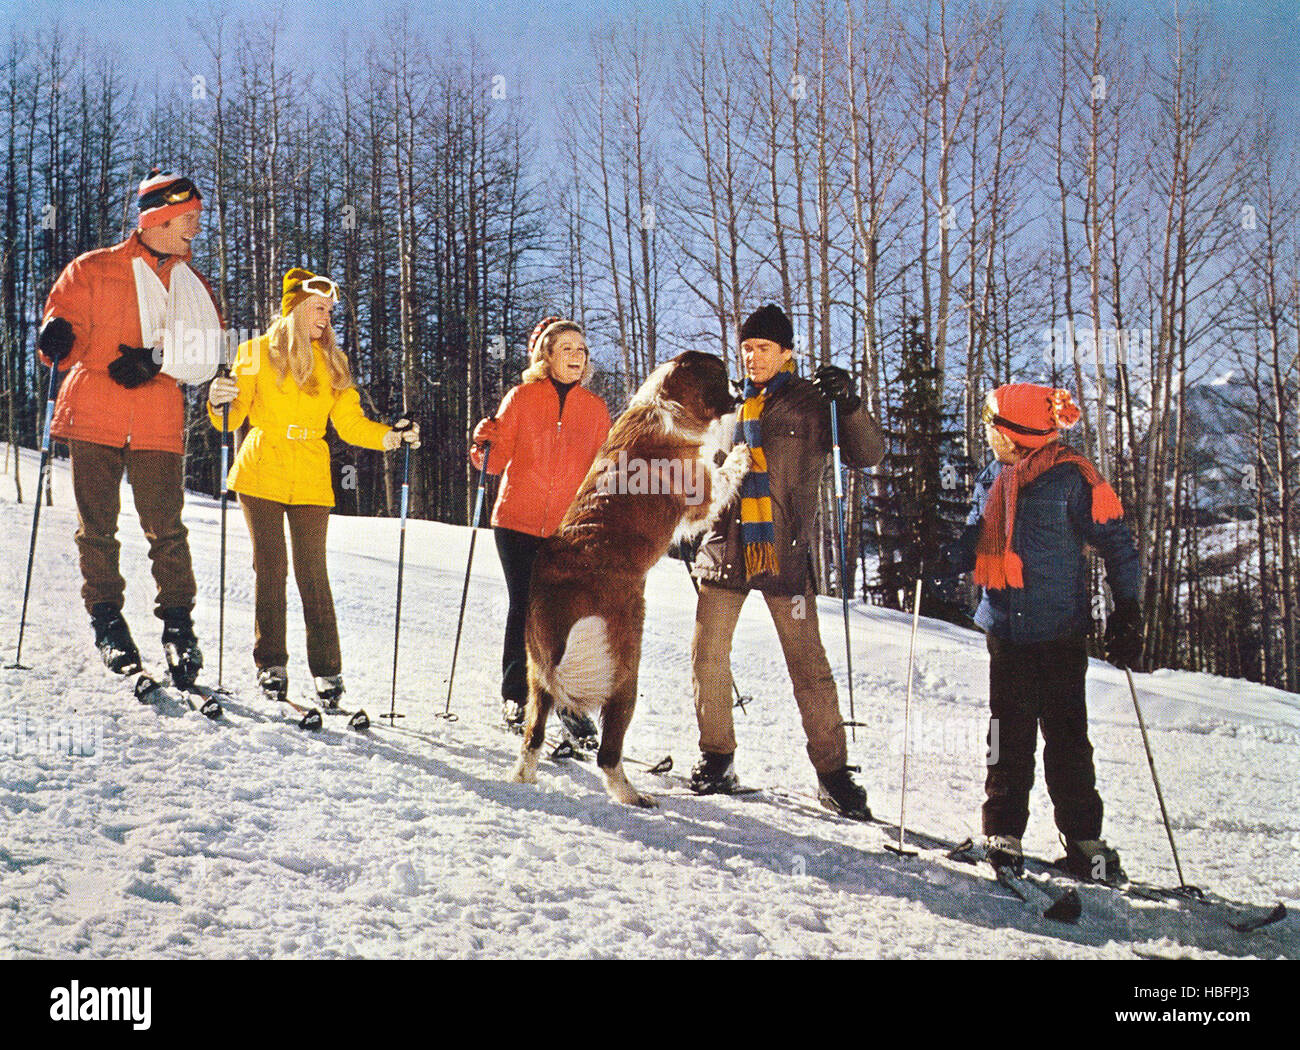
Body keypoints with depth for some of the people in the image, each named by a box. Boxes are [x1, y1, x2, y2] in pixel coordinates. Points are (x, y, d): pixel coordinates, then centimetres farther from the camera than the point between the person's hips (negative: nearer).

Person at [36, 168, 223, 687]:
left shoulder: (193, 286, 16)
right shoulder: (93, 270, 6)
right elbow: (60, 333, 6)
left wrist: (156, 360, -9)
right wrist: (58, 338, -19)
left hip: (158, 425, 2)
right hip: (94, 418, -1)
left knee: (167, 529, -5)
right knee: (97, 527, 1)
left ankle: (178, 625, 2)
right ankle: (107, 618, 12)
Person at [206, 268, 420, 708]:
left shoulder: (333, 362, 14)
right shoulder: (257, 353, 5)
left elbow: (350, 423, 11)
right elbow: (233, 417, 2)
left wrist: (391, 436, -5)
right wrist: (219, 403, -20)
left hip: (311, 481, 1)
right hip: (261, 474, -1)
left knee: (313, 572, -4)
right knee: (270, 567, 0)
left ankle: (327, 669, 1)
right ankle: (270, 664, 11)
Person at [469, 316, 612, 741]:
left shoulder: (595, 408, 10)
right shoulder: (522, 397, 4)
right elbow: (498, 458, 3)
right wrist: (485, 444, -17)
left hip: (570, 530, 1)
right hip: (518, 522, -1)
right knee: (523, 607, 2)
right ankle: (515, 696, 19)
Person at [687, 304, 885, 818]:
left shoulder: (811, 404, 3)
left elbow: (868, 455, -6)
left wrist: (849, 403, -18)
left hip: (786, 553, -3)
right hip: (725, 548, 4)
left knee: (808, 663, -3)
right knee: (708, 657, 2)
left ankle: (832, 771, 5)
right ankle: (716, 757, 18)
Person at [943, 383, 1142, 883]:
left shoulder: (1070, 478, -8)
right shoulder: (991, 479, 10)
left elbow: (1116, 543, -5)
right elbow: (976, 539, 20)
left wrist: (1126, 612, -8)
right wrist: (944, 562, -1)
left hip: (1059, 630, -5)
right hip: (1005, 628, 5)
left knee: (1066, 735, -1)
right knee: (1008, 733, 7)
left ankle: (1083, 840, 10)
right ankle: (1003, 832, 16)